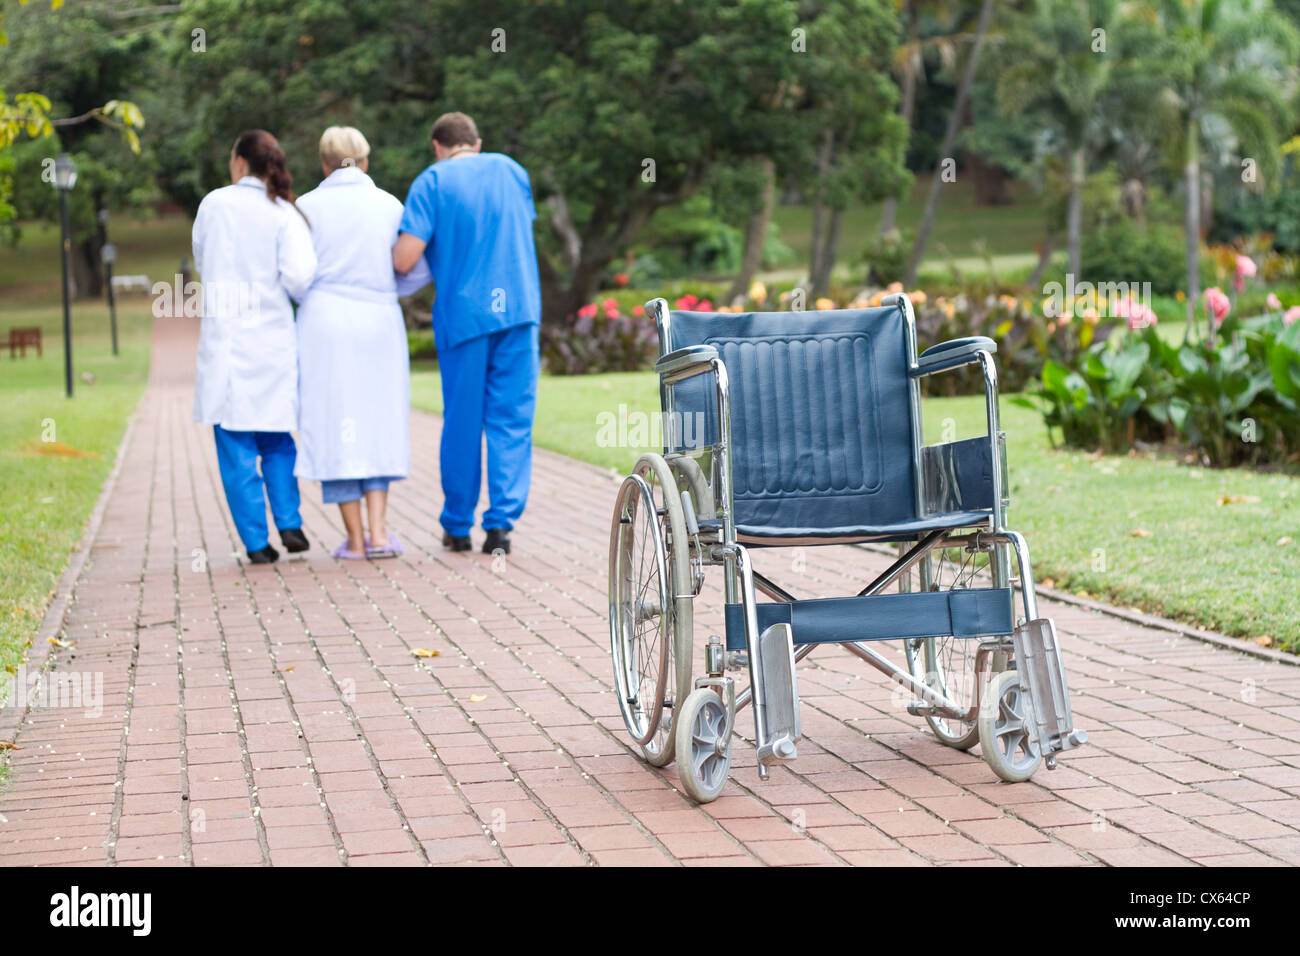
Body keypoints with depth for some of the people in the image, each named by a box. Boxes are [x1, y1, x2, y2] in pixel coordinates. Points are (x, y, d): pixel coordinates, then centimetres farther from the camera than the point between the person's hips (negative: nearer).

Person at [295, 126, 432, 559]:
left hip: (324, 326, -1)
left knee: (333, 426, 4)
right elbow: (419, 270, 4)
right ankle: (378, 531, -1)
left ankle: (355, 538, 3)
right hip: (378, 325, 2)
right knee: (376, 424, 11)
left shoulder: (307, 206, 0)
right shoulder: (390, 205, 5)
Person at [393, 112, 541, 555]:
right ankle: (501, 523, -2)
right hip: (518, 308, 2)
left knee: (462, 423, 8)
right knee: (511, 419, 4)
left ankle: (458, 527, 17)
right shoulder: (511, 169, 10)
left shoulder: (432, 181, -3)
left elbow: (404, 260, -11)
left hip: (463, 314, -2)